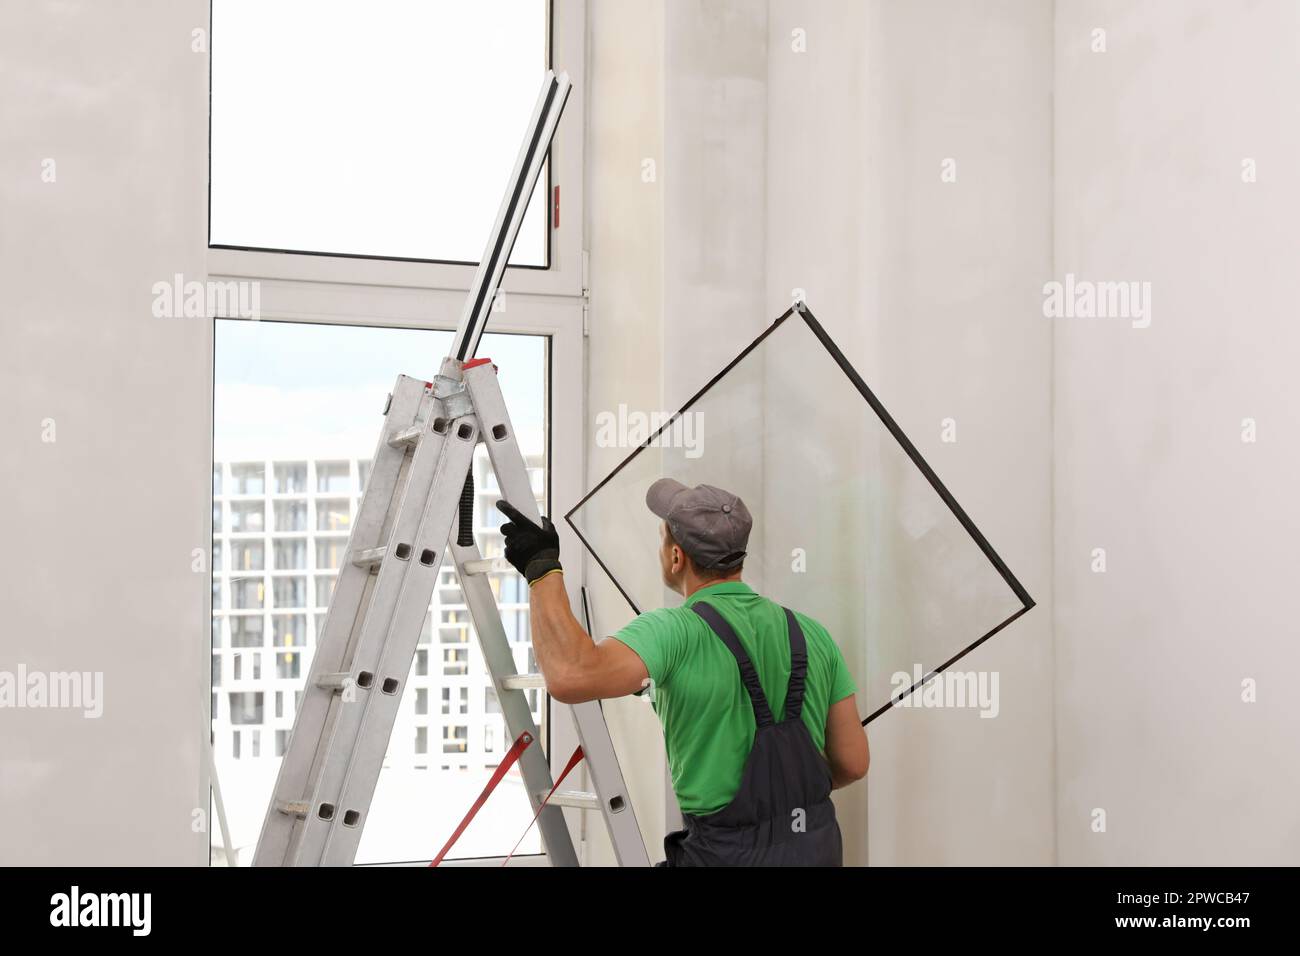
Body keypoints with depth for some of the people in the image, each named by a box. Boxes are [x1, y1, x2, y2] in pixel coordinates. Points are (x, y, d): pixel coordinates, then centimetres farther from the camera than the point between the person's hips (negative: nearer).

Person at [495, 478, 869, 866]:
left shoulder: (675, 631, -18)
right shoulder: (810, 633, 1)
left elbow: (571, 678, -35)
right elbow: (854, 761, 5)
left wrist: (542, 569, -24)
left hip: (731, 855, -6)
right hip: (820, 849, 6)